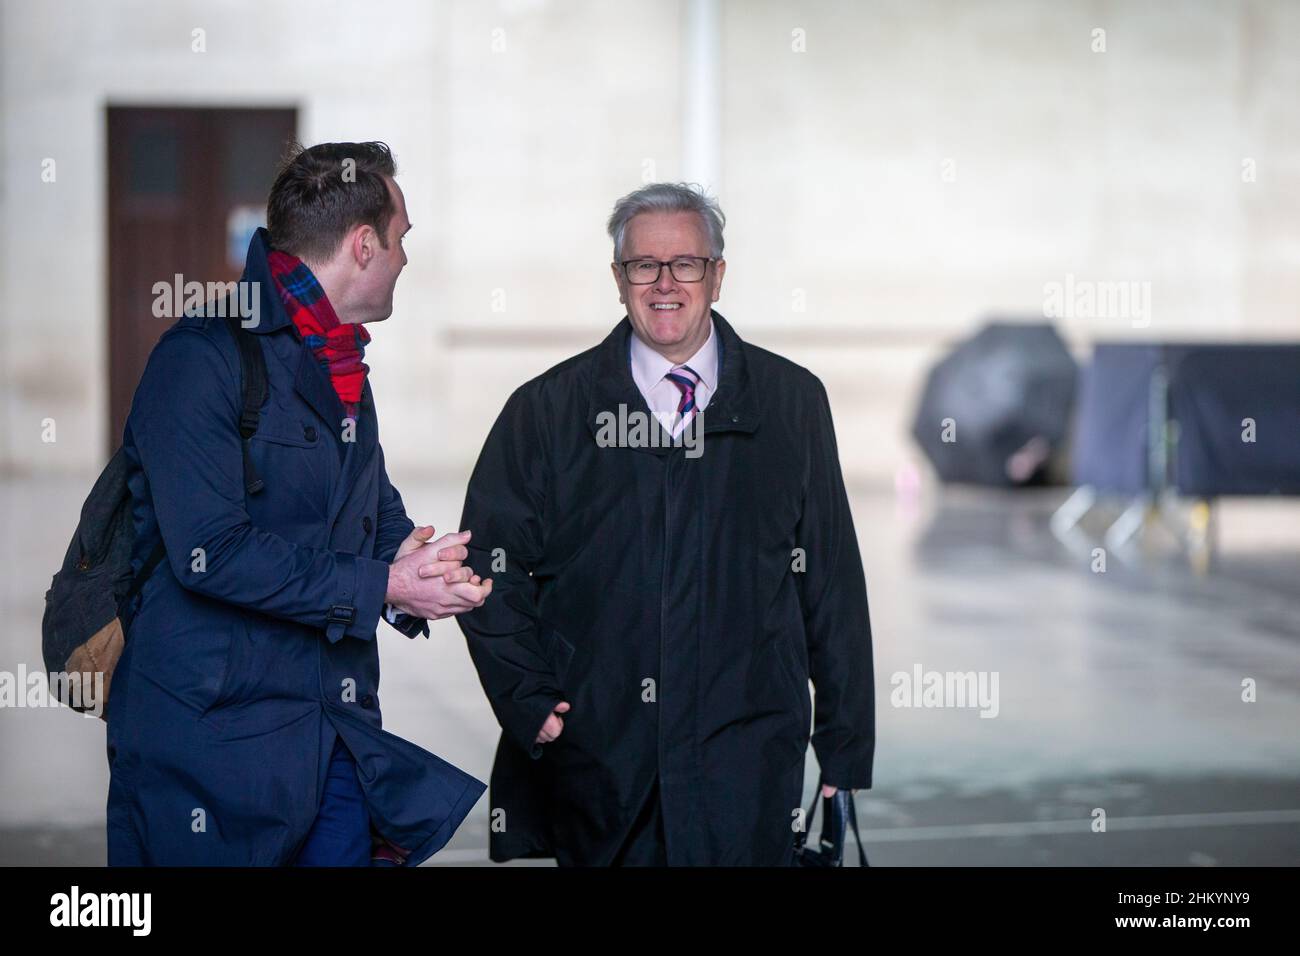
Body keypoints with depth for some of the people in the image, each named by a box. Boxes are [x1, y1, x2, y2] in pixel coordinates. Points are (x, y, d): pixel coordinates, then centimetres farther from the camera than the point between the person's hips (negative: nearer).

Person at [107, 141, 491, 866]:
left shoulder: (342, 370, 18)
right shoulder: (202, 357, -12)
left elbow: (380, 516, 21)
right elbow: (211, 551, -20)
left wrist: (413, 561, -4)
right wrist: (381, 587, -17)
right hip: (214, 737, -8)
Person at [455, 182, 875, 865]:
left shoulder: (791, 403, 8)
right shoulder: (545, 411, 6)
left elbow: (834, 584, 8)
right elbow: (491, 568, 7)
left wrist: (846, 754, 6)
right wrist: (531, 701, -6)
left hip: (746, 763, 0)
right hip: (596, 758, 0)